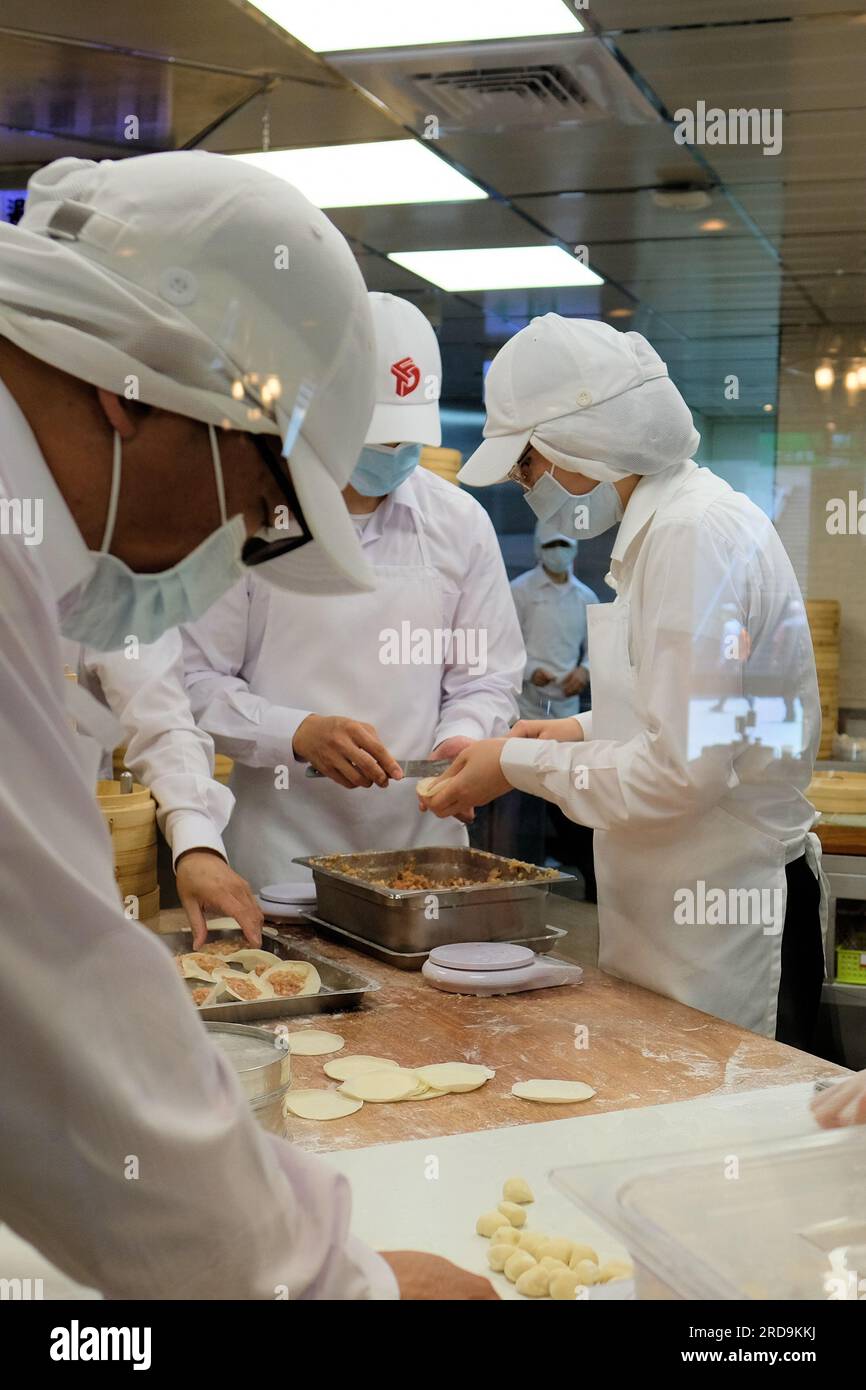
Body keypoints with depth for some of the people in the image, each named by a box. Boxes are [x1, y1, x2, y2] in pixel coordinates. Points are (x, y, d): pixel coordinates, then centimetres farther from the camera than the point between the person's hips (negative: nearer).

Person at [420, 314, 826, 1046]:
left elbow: (685, 771, -23)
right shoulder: (665, 523, 11)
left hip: (729, 923, -9)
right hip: (689, 905, 9)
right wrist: (585, 731, 9)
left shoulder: (699, 533, -20)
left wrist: (520, 764, -13)